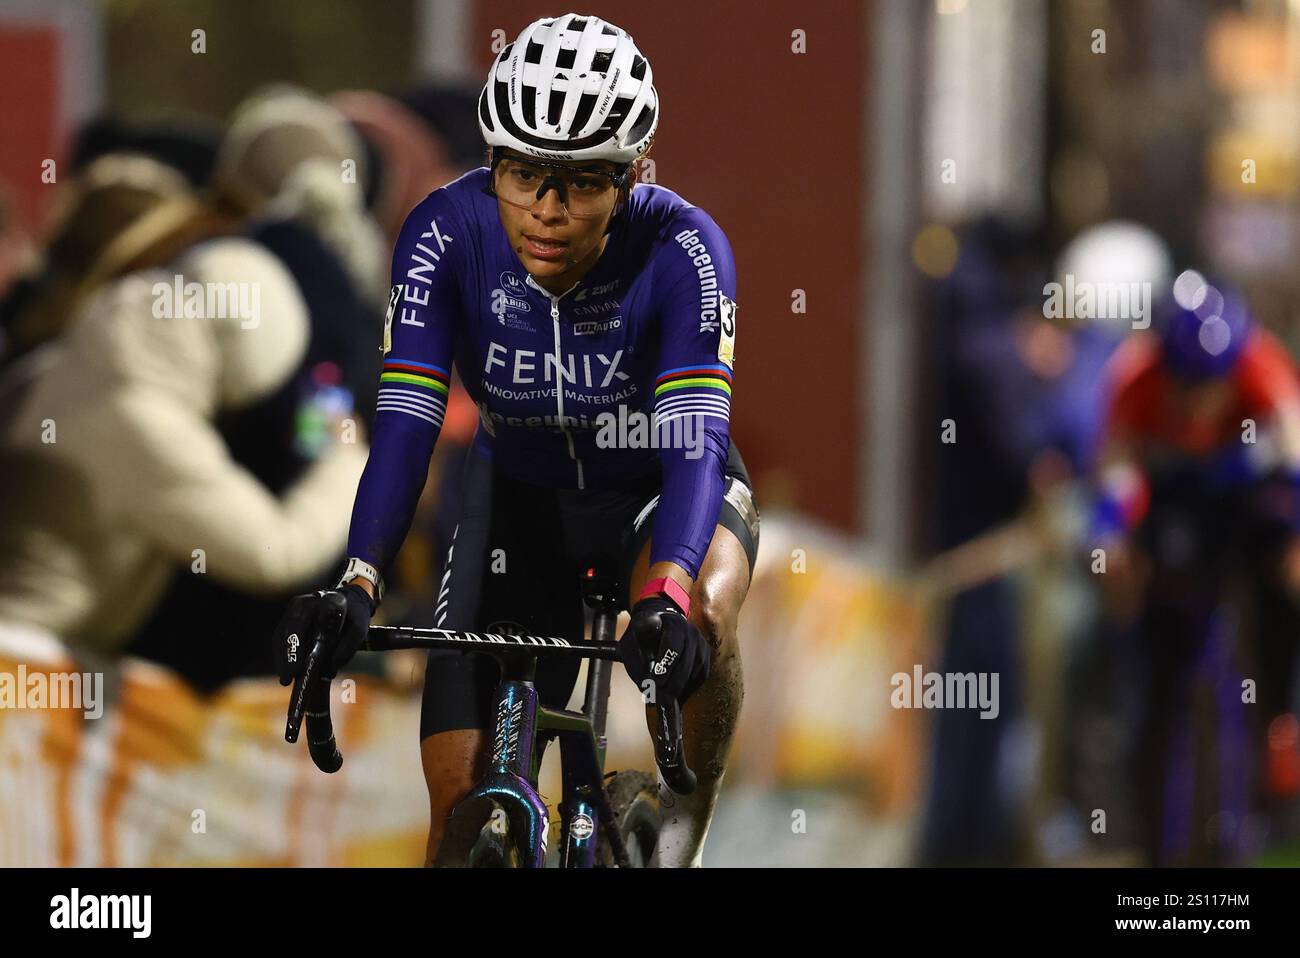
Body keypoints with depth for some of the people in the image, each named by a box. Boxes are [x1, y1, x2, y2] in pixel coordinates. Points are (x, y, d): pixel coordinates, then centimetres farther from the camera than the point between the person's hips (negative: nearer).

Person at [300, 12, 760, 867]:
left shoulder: (682, 250, -29)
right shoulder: (448, 234, -25)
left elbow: (694, 439, -38)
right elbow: (407, 420, -30)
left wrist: (665, 597, -55)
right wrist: (358, 585, -45)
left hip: (663, 489, -2)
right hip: (522, 494, 2)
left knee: (694, 619, -37)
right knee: (462, 798, -10)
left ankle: (682, 837, -14)